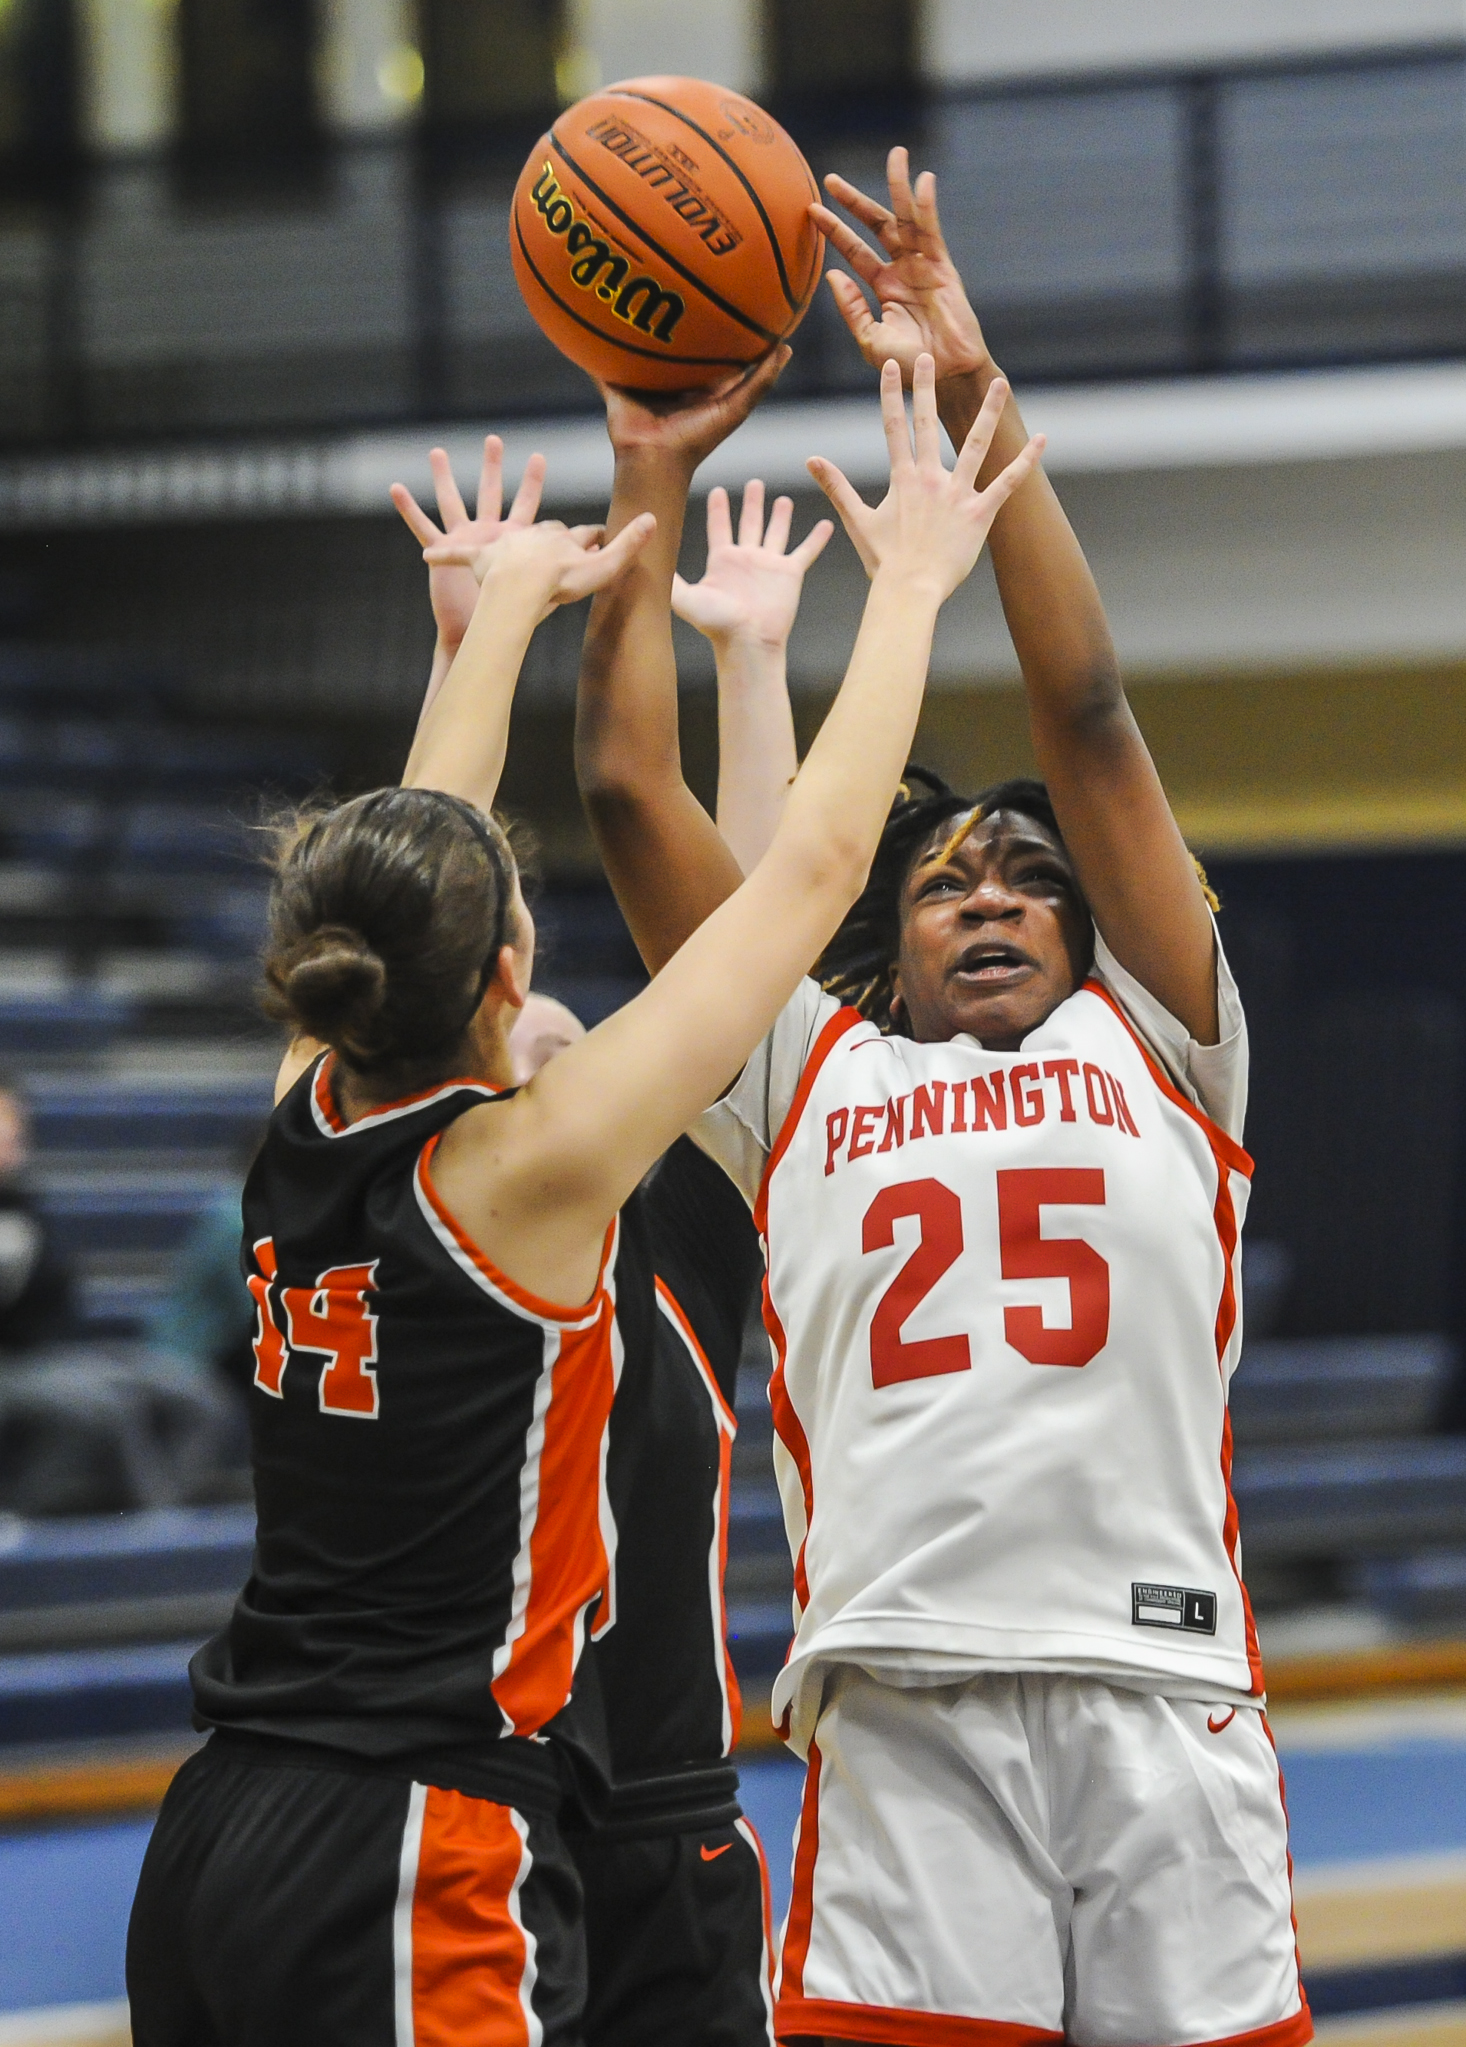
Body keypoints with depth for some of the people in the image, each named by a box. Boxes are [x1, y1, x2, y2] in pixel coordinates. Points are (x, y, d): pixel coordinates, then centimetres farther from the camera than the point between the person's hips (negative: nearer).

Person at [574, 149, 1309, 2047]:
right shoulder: (807, 1071, 21)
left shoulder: (1153, 1048, 18)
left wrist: (978, 404, 7)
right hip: (905, 1711, 0)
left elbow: (1086, 717, 11)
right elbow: (631, 794, 17)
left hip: (1163, 1692, 0)